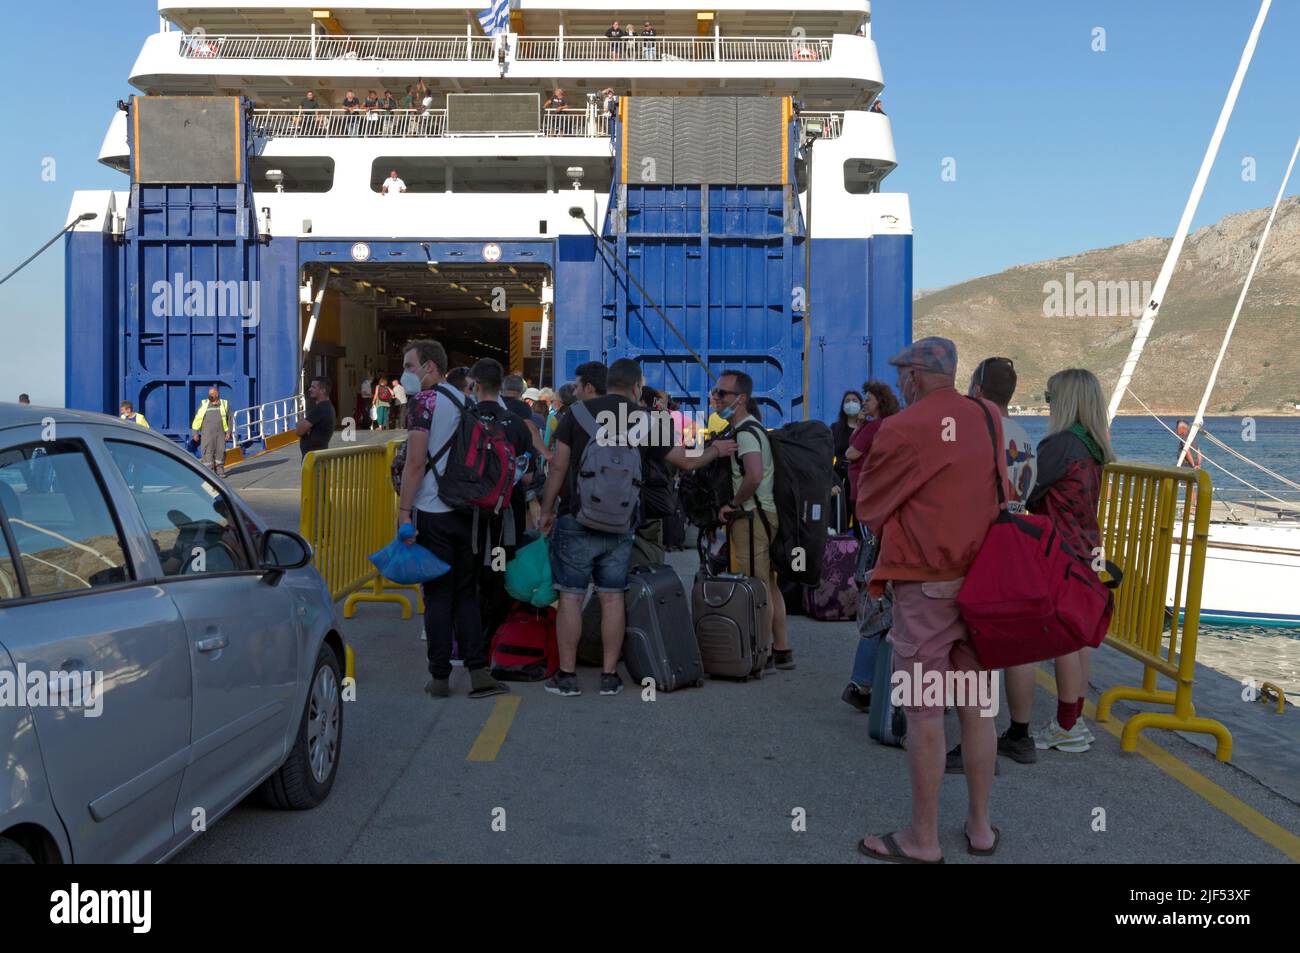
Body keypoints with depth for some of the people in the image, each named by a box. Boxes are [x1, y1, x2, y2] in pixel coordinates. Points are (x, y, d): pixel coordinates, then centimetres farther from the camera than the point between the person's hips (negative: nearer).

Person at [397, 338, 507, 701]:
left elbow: (416, 463, -15)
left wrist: (403, 511, -12)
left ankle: (440, 677, 4)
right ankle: (478, 671, 4)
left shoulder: (424, 401, -9)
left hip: (433, 512, -6)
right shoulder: (464, 400, 13)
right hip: (467, 510, 6)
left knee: (438, 595, 0)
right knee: (467, 593, 10)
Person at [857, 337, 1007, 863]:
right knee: (976, 705, 13)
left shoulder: (901, 429, -12)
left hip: (924, 582, -6)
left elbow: (870, 507, 0)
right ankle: (980, 825, 23)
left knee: (924, 712, 1)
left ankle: (922, 839, 9)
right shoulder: (989, 421, 5)